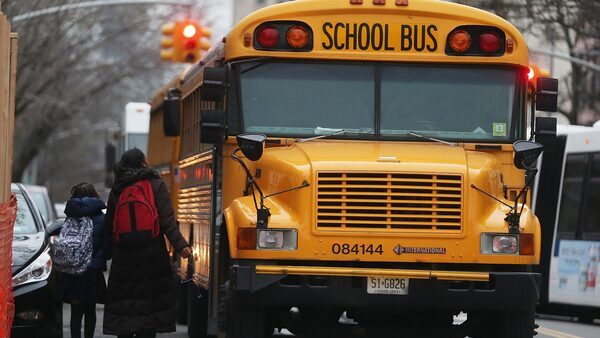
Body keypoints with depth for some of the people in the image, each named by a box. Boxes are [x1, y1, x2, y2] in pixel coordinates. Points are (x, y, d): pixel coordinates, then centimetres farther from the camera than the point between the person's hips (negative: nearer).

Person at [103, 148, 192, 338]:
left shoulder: (116, 191, 6)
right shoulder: (156, 185, -3)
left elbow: (109, 227, 9)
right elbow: (167, 221, -14)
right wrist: (181, 245, -20)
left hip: (124, 257, 3)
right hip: (151, 256, -3)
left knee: (124, 304, 8)